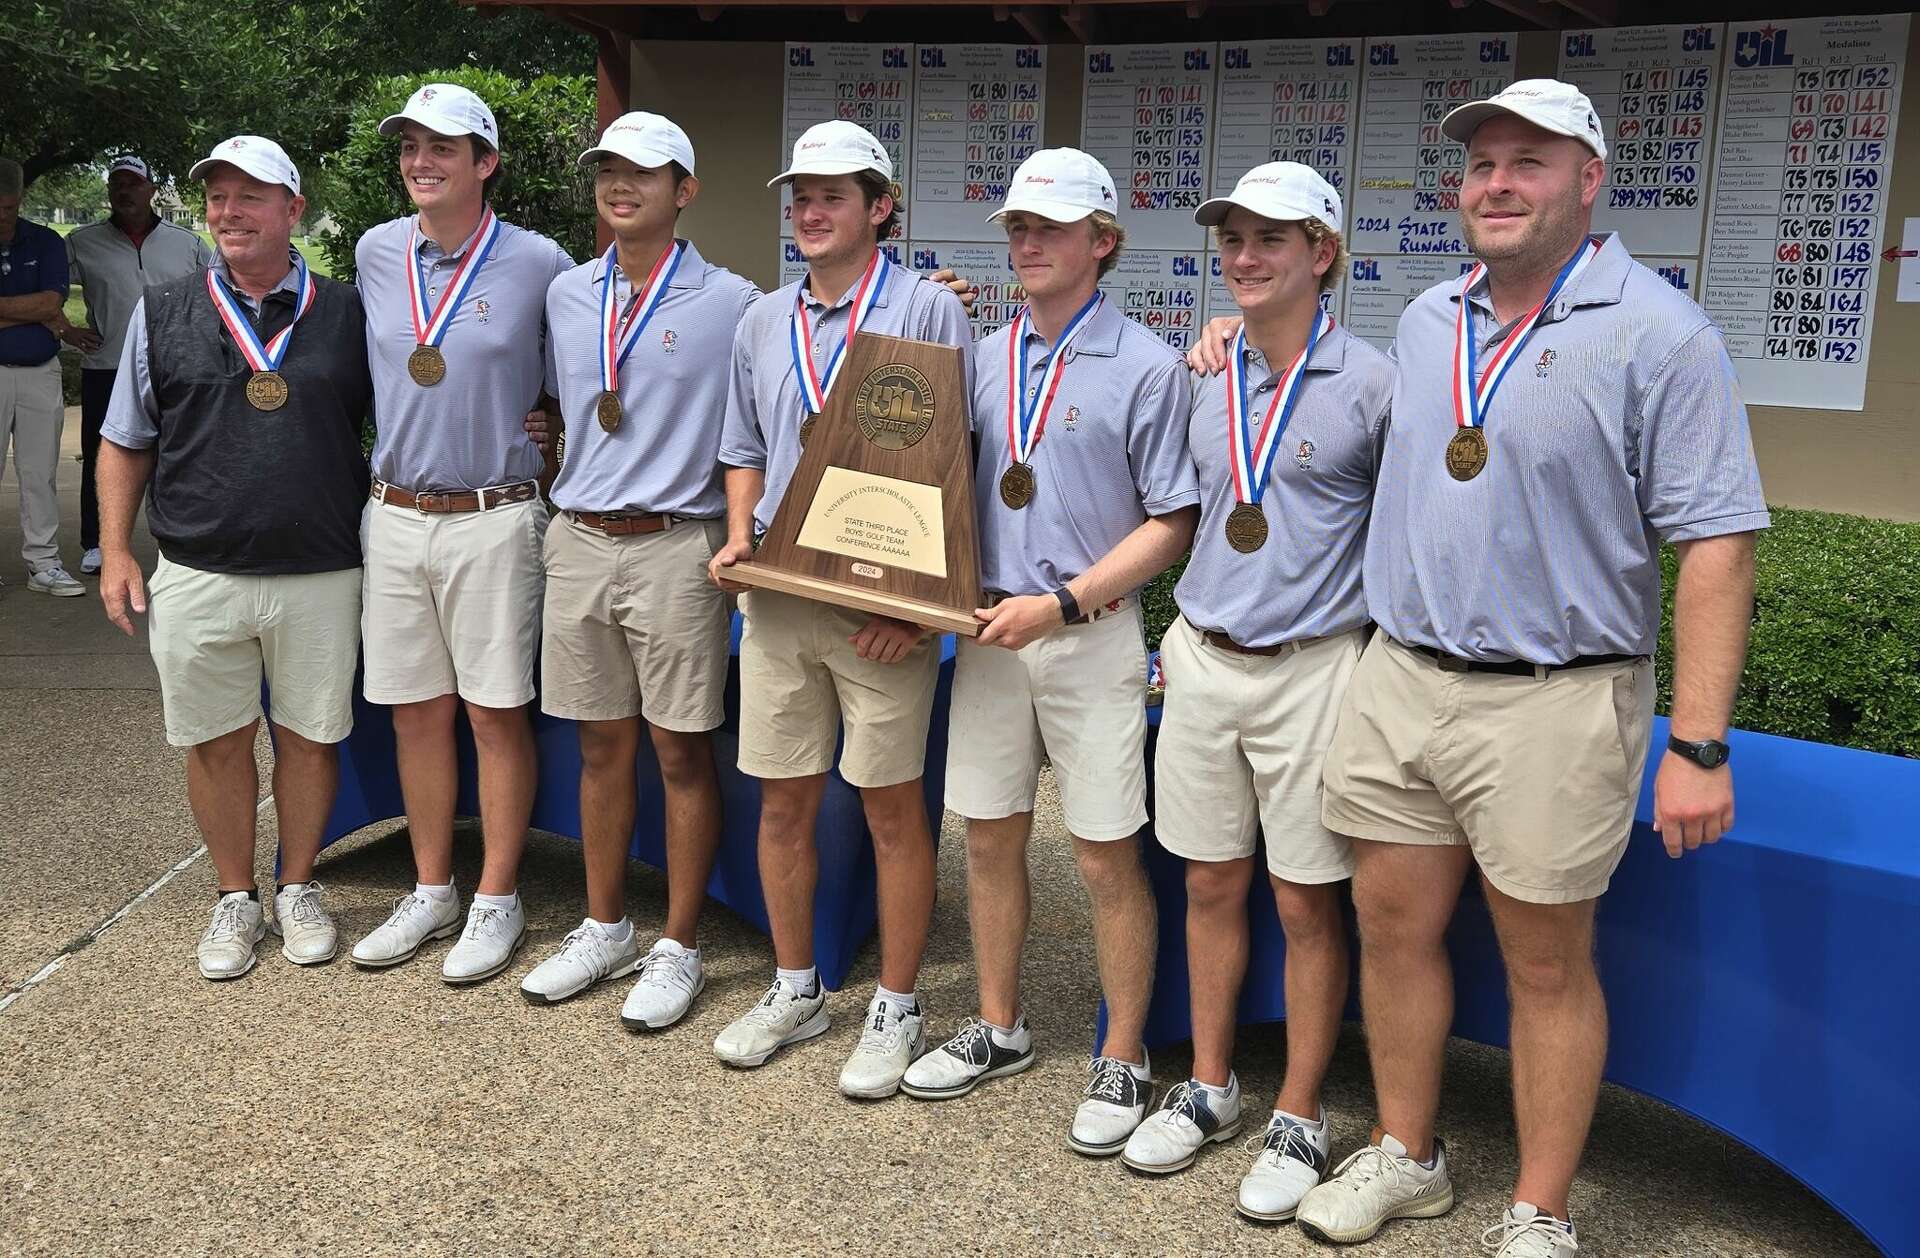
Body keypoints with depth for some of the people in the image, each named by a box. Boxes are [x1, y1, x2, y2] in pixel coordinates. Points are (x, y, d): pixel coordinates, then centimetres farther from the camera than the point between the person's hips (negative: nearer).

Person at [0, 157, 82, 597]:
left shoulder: (45, 243, 5)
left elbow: (51, 302, -9)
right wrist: (37, 314, -12)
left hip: (40, 374, 2)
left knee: (39, 474, 6)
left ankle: (43, 563, 11)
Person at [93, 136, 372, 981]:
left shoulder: (345, 313, 4)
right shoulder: (163, 314, 6)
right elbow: (125, 443, 10)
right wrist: (115, 552, 3)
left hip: (322, 575, -1)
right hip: (197, 578, 1)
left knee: (310, 737, 9)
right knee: (216, 742, 9)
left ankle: (298, 889, 27)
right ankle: (235, 899, 26)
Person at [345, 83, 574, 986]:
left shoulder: (538, 264, -7)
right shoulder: (376, 254, 6)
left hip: (493, 519, -4)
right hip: (395, 515, 4)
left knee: (496, 714, 2)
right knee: (415, 710, 11)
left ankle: (497, 902, 15)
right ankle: (431, 893, 24)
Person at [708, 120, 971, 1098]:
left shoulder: (927, 310, -4)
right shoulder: (764, 320, 13)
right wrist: (738, 540, 2)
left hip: (883, 604, -5)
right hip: (777, 598, 5)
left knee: (892, 807, 4)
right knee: (783, 804, 11)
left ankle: (896, 1008, 18)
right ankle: (795, 990, 28)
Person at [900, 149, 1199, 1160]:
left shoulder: (1144, 365, -6)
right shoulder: (984, 359, 11)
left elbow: (1171, 522, -8)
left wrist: (1061, 601, -15)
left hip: (1092, 636, -5)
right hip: (990, 630, 5)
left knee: (1107, 856, 0)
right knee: (989, 838, 12)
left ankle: (1123, 1062, 14)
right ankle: (998, 1028, 29)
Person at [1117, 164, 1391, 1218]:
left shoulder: (1369, 383, -8)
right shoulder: (1208, 383, 8)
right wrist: (1183, 634, 14)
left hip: (1311, 667, -5)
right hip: (1201, 658, 5)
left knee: (1307, 904, 4)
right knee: (1210, 886, 13)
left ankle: (1299, 1118, 19)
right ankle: (1208, 1088, 28)